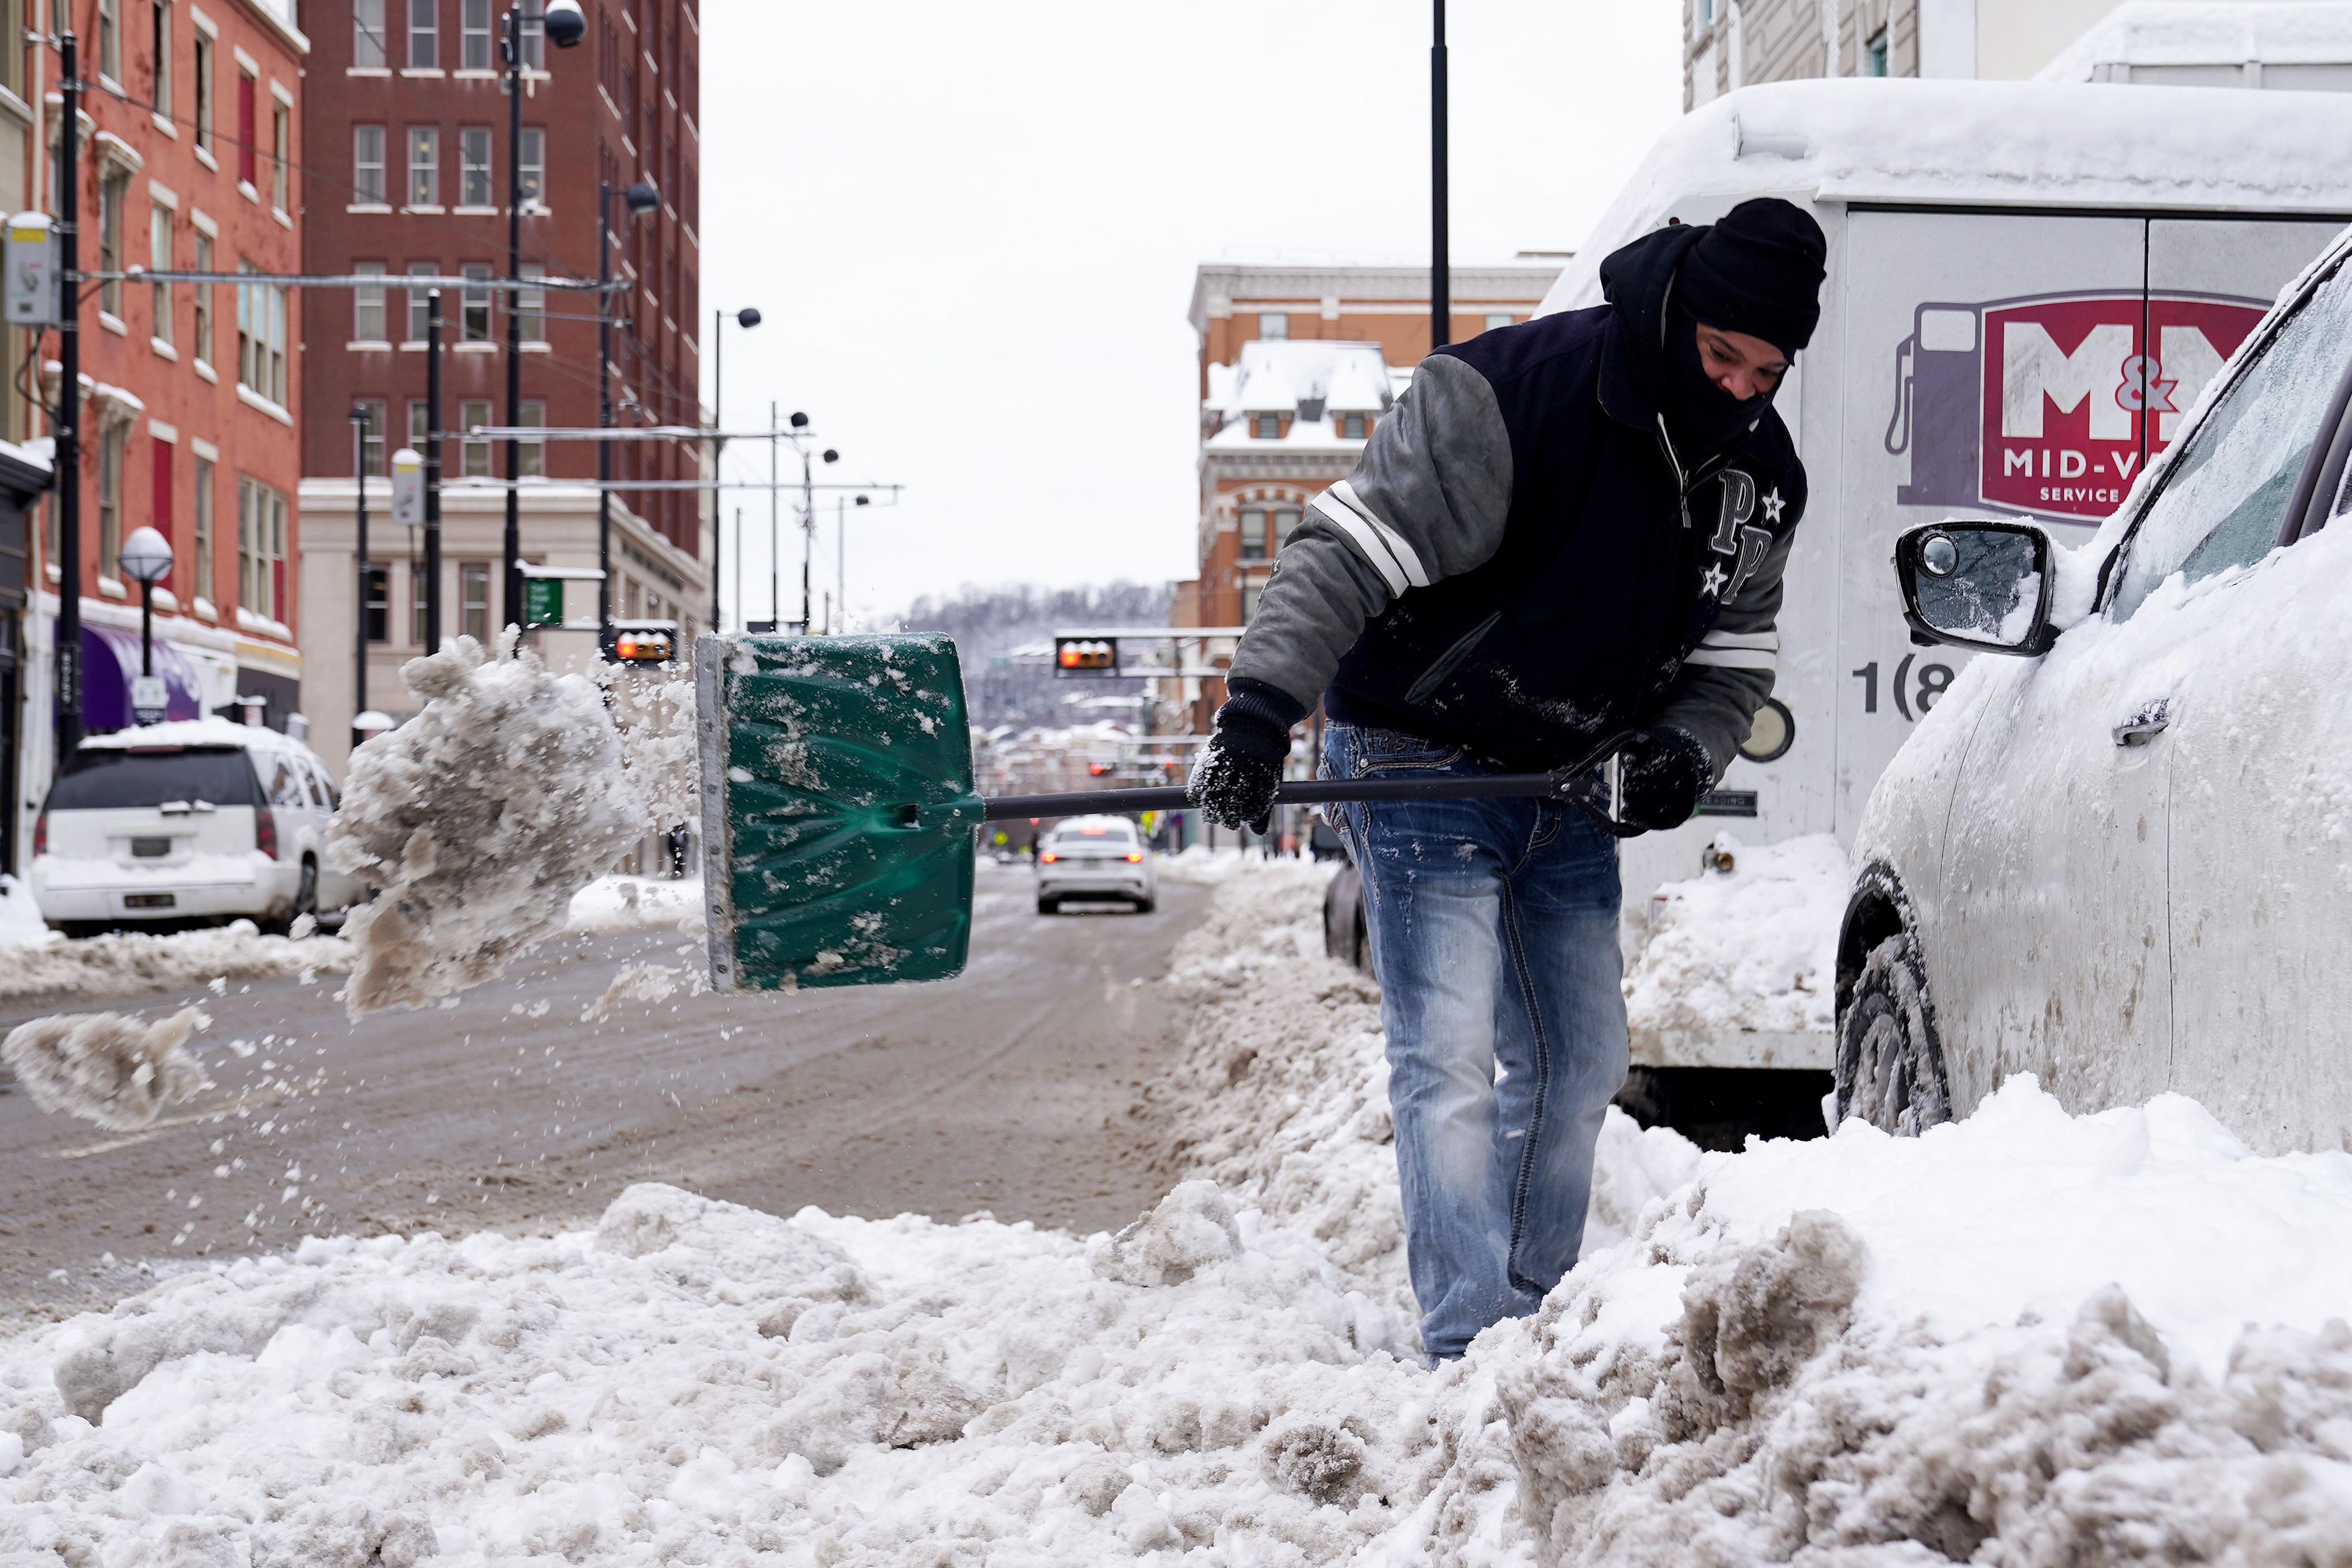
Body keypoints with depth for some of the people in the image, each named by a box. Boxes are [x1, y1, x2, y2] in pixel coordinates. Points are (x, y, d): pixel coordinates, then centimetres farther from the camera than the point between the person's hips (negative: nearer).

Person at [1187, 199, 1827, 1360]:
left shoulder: (1762, 477, -1)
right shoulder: (1515, 392, -23)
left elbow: (1735, 653, 10)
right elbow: (1349, 550, -26)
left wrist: (1687, 746, -12)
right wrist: (1261, 708, -36)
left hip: (1569, 791, 7)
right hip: (1421, 769, -7)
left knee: (1581, 1063, 11)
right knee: (1448, 1058, -14)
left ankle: (1535, 1326, 25)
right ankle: (1468, 1344, -11)